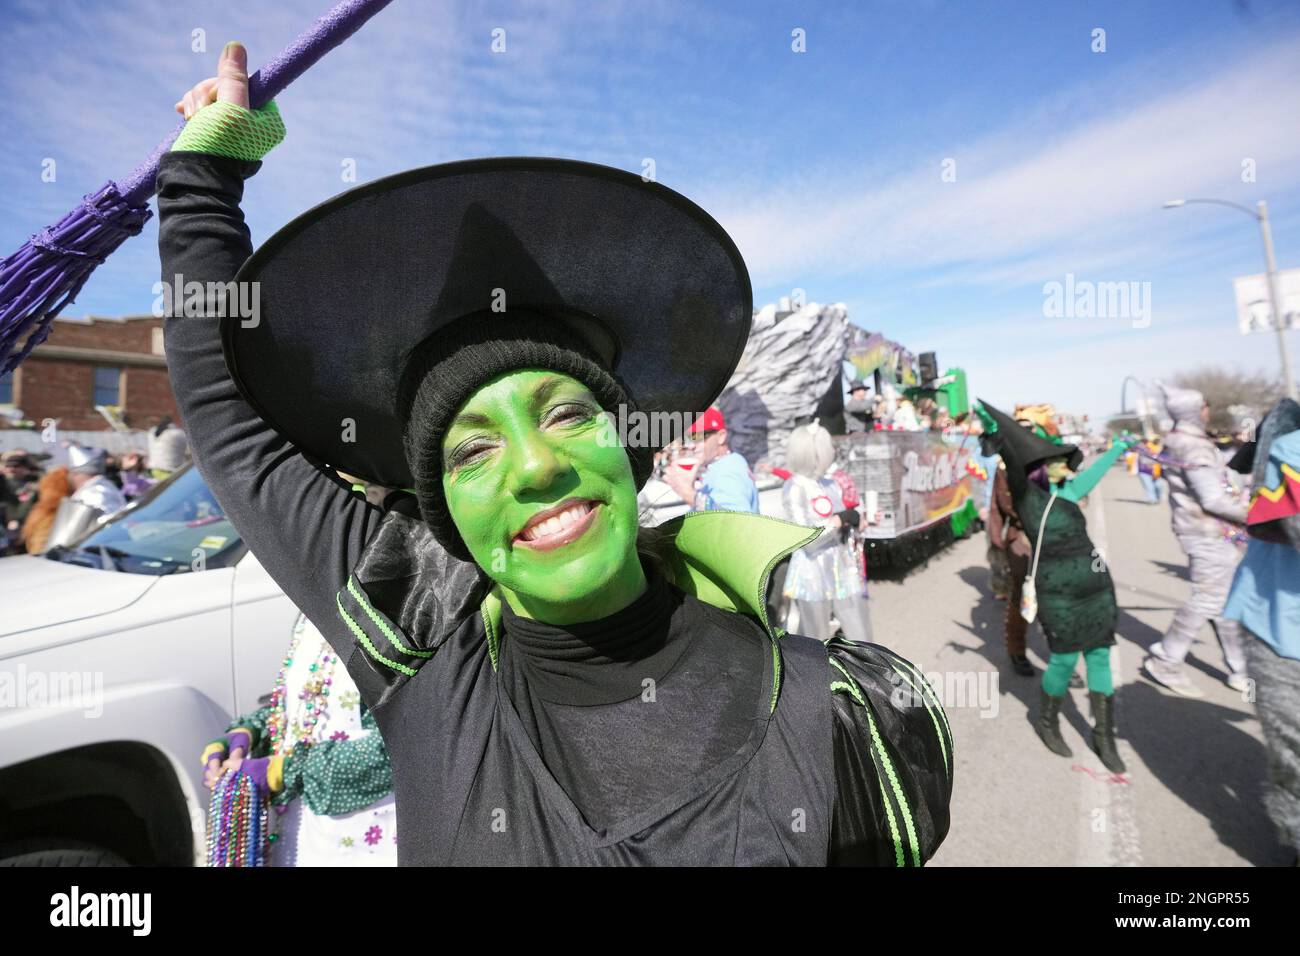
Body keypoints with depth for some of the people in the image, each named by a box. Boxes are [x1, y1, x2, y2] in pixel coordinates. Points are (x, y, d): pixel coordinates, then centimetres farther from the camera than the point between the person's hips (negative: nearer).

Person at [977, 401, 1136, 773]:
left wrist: (1117, 448, 47)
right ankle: (1046, 722, 25)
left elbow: (1091, 474, 32)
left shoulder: (1064, 492, 12)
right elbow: (1015, 463, -28)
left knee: (1100, 657, 10)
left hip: (1095, 587, 7)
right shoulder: (1026, 495, -9)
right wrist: (997, 434, -46)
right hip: (1060, 593, -7)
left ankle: (1103, 735, 23)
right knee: (1064, 659, 1)